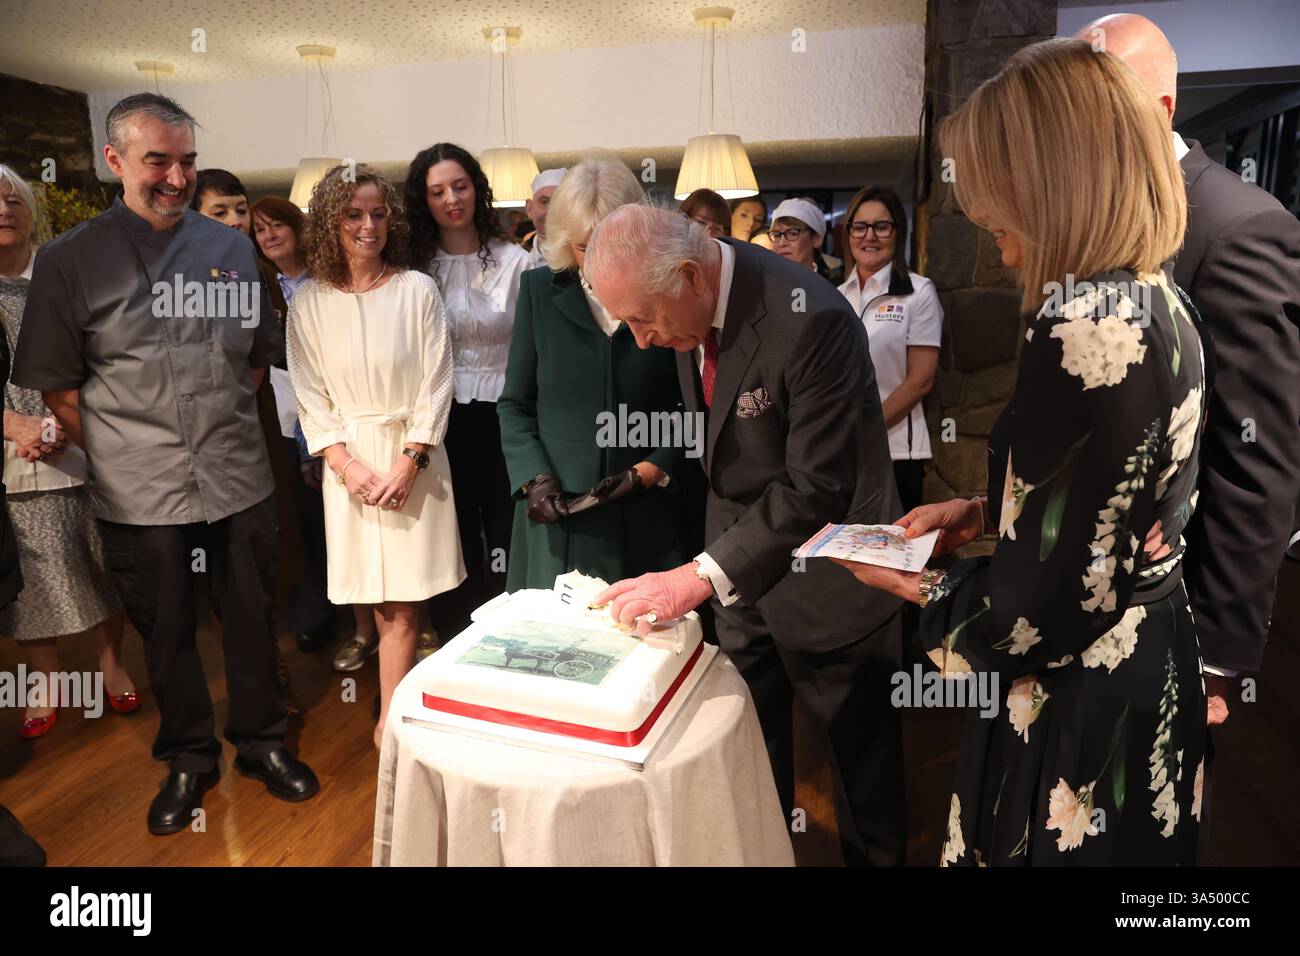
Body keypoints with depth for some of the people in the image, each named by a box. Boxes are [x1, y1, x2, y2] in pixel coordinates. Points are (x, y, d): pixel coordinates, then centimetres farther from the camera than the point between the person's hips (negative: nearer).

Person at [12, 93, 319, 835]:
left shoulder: (232, 249, 6)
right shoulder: (70, 261, -2)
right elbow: (55, 383, 0)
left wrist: (226, 421, 6)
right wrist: (112, 452, -3)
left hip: (239, 477, 2)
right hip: (141, 492, -1)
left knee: (253, 620, 12)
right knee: (167, 633, 13)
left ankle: (262, 743, 32)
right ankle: (189, 759, 33)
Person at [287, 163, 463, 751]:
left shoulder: (417, 290, -2)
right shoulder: (310, 301, 4)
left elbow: (436, 384, -3)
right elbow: (310, 396, 3)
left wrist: (408, 462, -10)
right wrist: (347, 463, -8)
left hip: (413, 459, -1)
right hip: (350, 462, 2)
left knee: (402, 603, 1)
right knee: (382, 601, 6)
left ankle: (390, 723, 13)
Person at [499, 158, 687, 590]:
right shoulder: (539, 289, 5)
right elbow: (514, 405, 8)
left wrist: (649, 471, -10)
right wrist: (535, 478, -5)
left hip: (645, 517, -1)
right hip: (558, 519, 2)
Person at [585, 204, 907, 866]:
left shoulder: (811, 321, -30)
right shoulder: (686, 298, -5)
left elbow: (817, 488, -30)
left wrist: (701, 576, -35)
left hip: (823, 574, -6)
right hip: (742, 555, 7)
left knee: (858, 739, 14)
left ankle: (875, 857, 40)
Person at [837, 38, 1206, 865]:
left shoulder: (1085, 331, -27)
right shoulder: (1158, 302, 3)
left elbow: (1033, 612, -25)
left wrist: (920, 590, -9)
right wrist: (985, 513, 8)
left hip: (1080, 716, -9)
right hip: (1153, 676, 9)